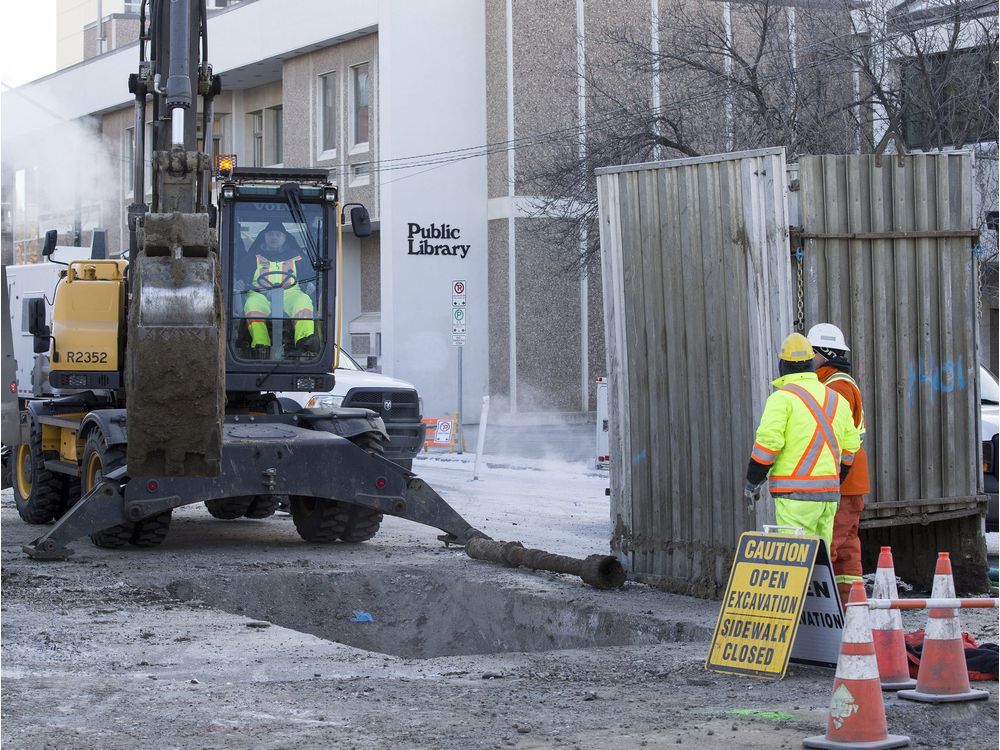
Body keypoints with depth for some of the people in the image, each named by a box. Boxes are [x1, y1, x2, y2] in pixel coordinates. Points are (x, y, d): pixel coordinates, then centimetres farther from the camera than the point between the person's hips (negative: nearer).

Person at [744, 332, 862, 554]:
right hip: (829, 490, 7)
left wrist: (752, 482, -6)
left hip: (795, 492, -7)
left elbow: (768, 442, -15)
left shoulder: (783, 397, -7)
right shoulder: (836, 399, 14)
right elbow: (851, 443, 17)